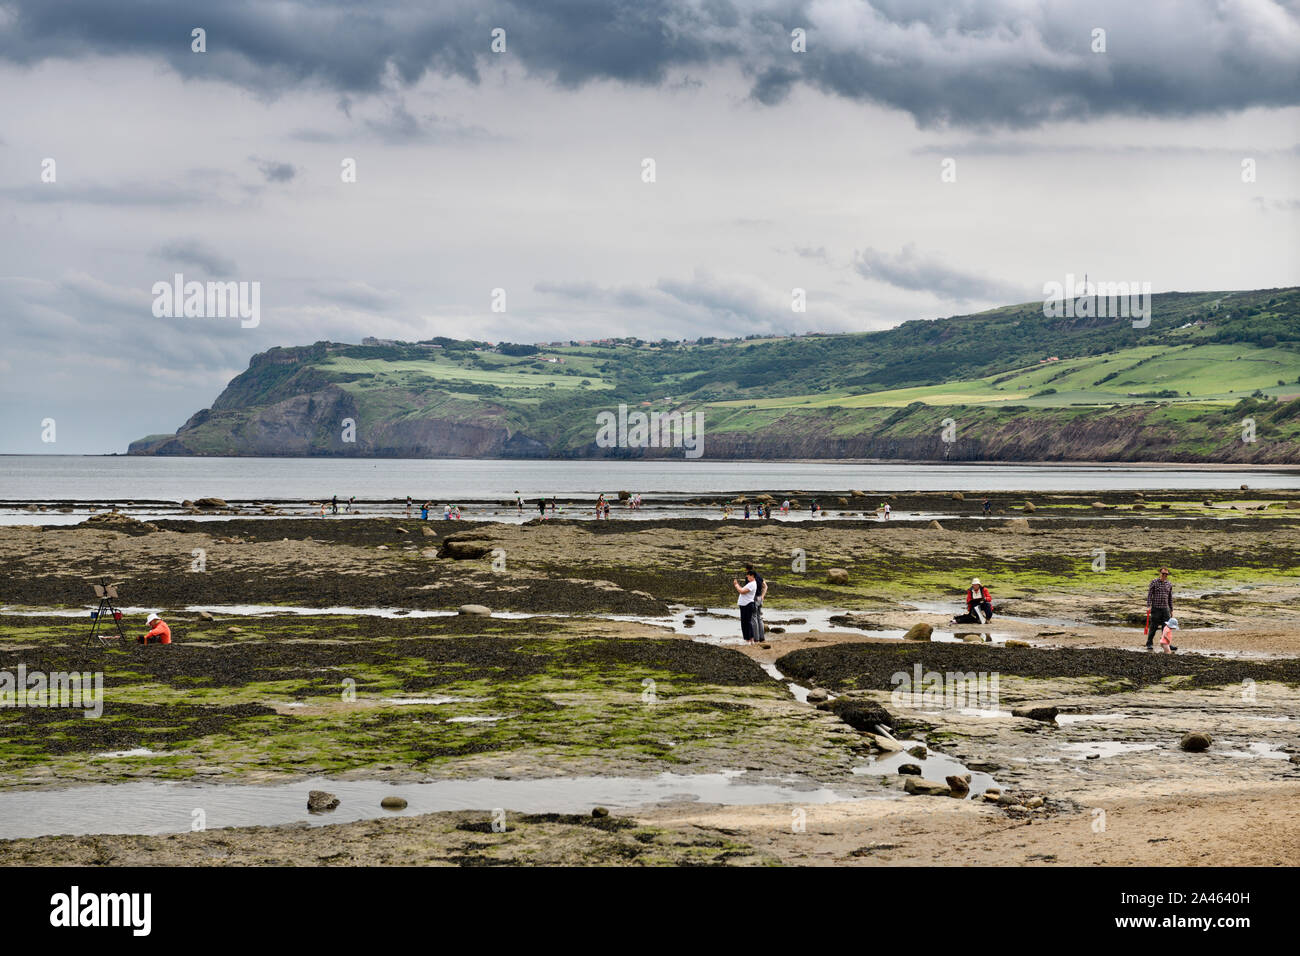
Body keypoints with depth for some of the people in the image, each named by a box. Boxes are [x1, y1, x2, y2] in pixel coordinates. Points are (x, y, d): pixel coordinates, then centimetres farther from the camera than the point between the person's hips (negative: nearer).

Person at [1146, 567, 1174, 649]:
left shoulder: (1169, 585, 10)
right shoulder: (1154, 583, -2)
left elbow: (1170, 598, 17)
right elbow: (1149, 595, -5)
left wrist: (1171, 610, 16)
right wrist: (1148, 606, -16)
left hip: (1165, 609, 4)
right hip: (1156, 608, -4)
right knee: (1153, 627, 0)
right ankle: (1149, 644, 9)